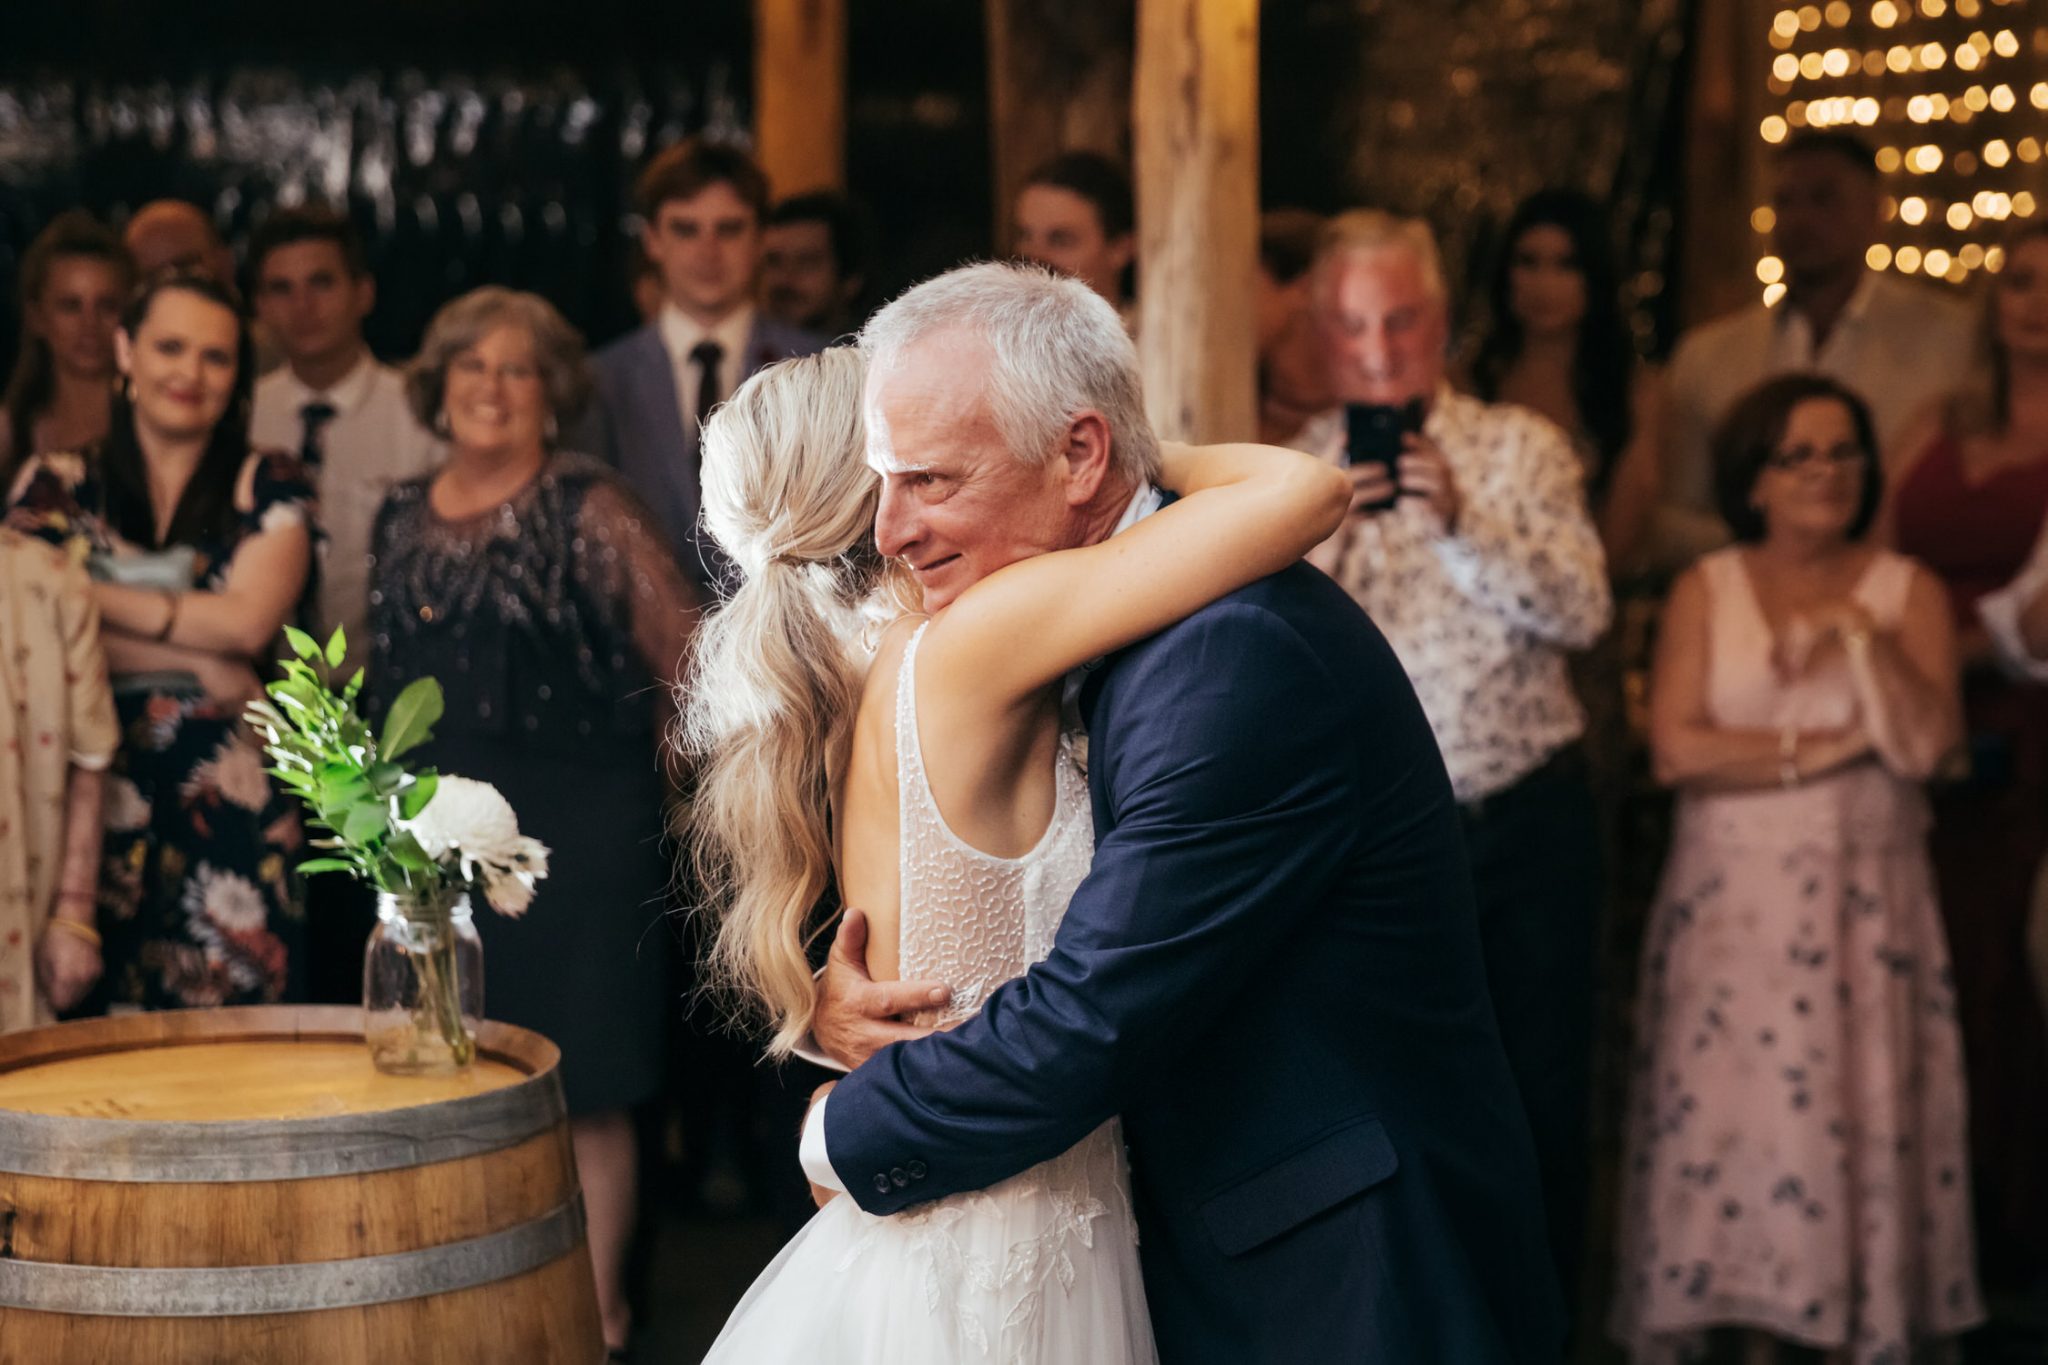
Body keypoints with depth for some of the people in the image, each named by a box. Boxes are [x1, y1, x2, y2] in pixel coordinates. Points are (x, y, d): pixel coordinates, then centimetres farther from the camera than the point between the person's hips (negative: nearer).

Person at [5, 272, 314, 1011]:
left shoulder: (268, 485, 8)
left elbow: (250, 622, -6)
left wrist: (92, 595, -7)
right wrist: (197, 660, -10)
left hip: (232, 796, 0)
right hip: (98, 791, 0)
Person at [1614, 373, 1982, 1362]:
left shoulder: (1905, 591, 6)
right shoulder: (1707, 592, 5)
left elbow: (1927, 743, -6)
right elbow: (1677, 748, -7)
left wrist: (1863, 635, -15)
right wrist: (1828, 746, -8)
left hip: (1866, 900, 0)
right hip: (1730, 898, 0)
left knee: (1862, 1115, -2)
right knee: (1726, 1113, -3)